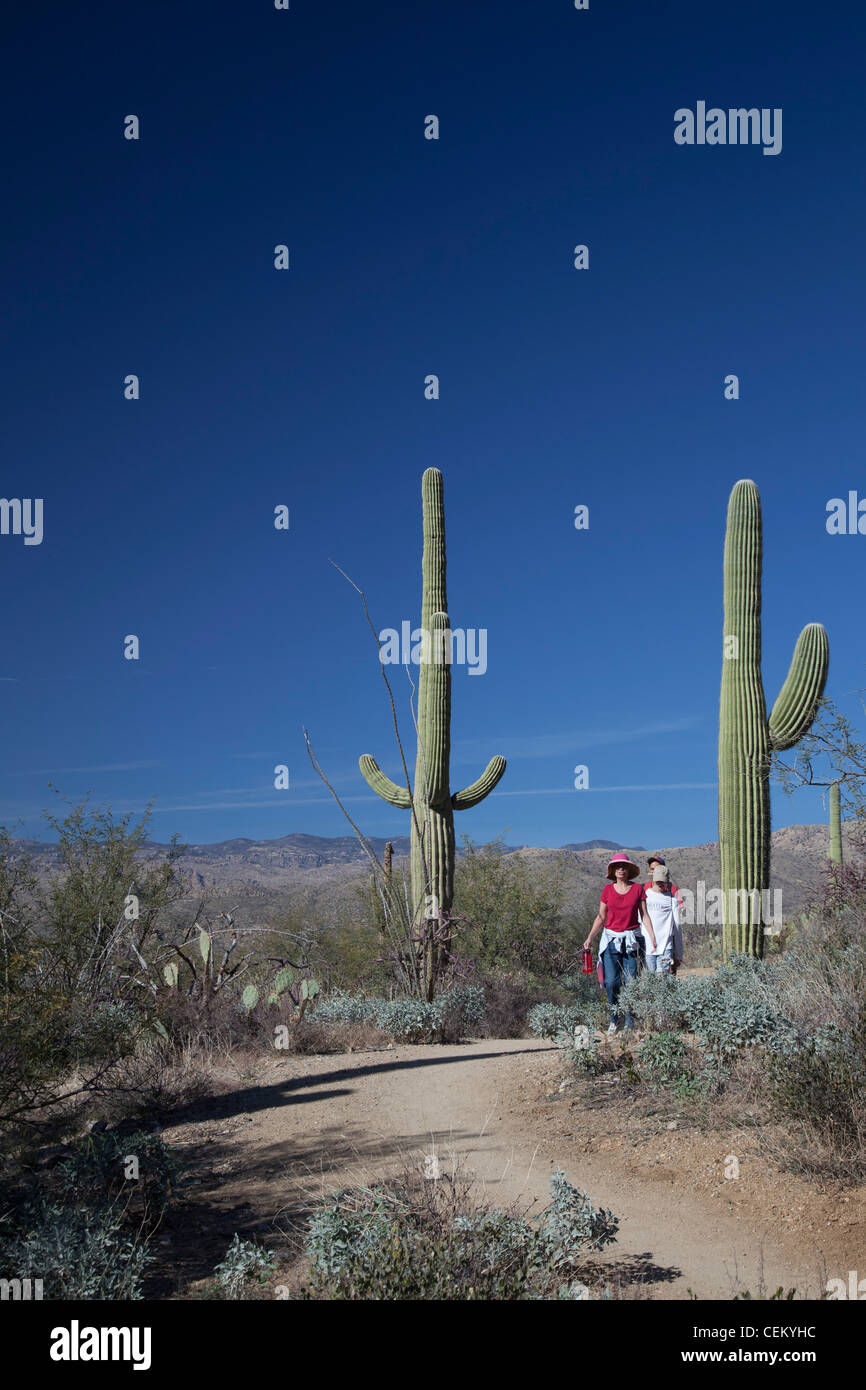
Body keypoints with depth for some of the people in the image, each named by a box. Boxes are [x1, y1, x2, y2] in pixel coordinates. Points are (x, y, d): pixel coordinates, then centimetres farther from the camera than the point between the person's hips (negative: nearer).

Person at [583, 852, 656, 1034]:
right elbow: (601, 917, 10)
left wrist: (652, 937, -6)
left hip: (632, 939, -1)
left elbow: (644, 915, 5)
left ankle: (630, 1022, 7)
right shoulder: (607, 890, 5)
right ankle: (613, 1019, 9)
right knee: (611, 981, -7)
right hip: (611, 939, 1)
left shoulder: (638, 889, 2)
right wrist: (590, 938, 0)